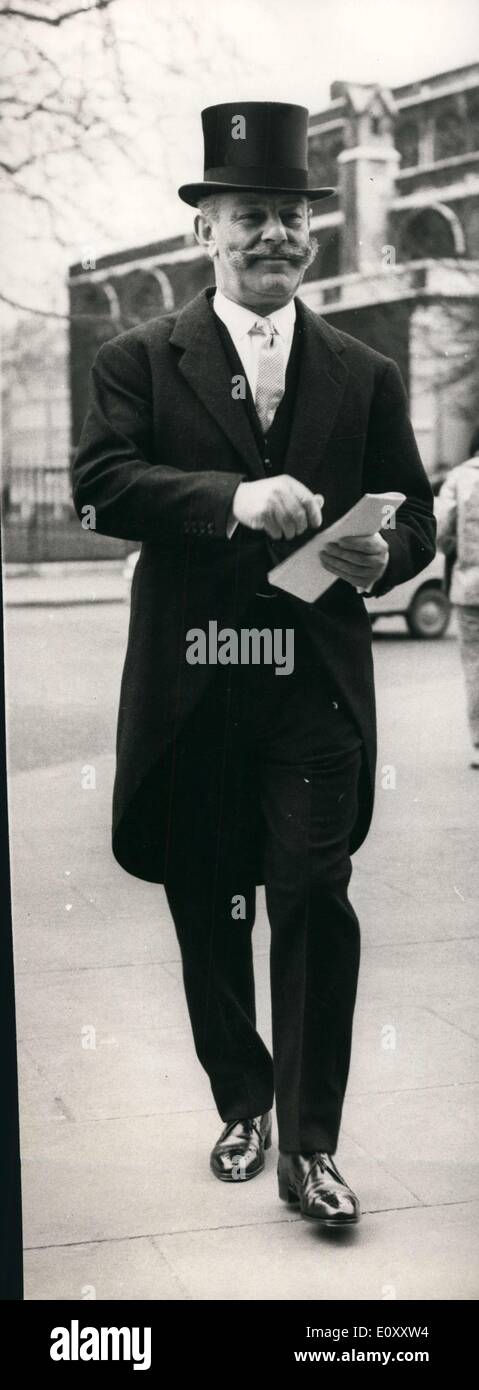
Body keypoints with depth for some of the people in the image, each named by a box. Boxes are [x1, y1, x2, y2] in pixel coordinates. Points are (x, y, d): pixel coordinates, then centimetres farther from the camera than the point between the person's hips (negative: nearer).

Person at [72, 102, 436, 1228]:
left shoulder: (366, 376, 10)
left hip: (316, 685, 0)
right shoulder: (141, 360, 4)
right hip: (190, 691, 0)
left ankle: (309, 1144, 4)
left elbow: (413, 513, 14)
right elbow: (100, 482, -11)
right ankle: (241, 1105, 33)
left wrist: (384, 556, -10)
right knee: (208, 912, 12)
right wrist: (233, 497, -25)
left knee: (314, 900, -8)